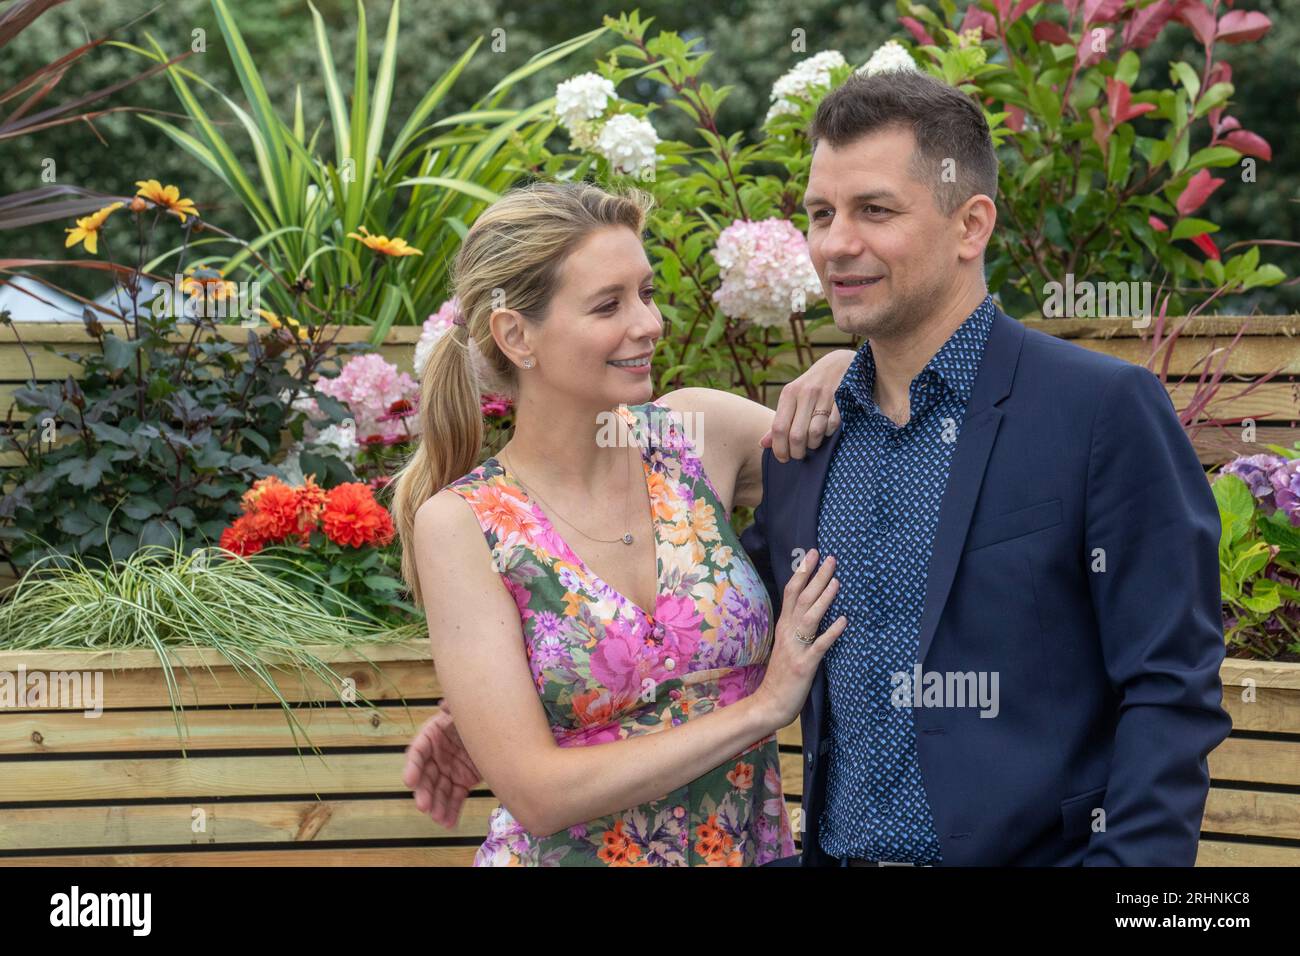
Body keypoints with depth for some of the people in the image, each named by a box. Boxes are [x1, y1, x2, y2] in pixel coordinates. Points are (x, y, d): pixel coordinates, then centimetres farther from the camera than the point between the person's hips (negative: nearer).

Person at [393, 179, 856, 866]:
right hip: (563, 852, -4)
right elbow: (536, 791, -19)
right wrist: (763, 707, -19)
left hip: (753, 846, 4)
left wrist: (844, 374, -12)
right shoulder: (459, 525, -14)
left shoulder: (697, 435, -5)